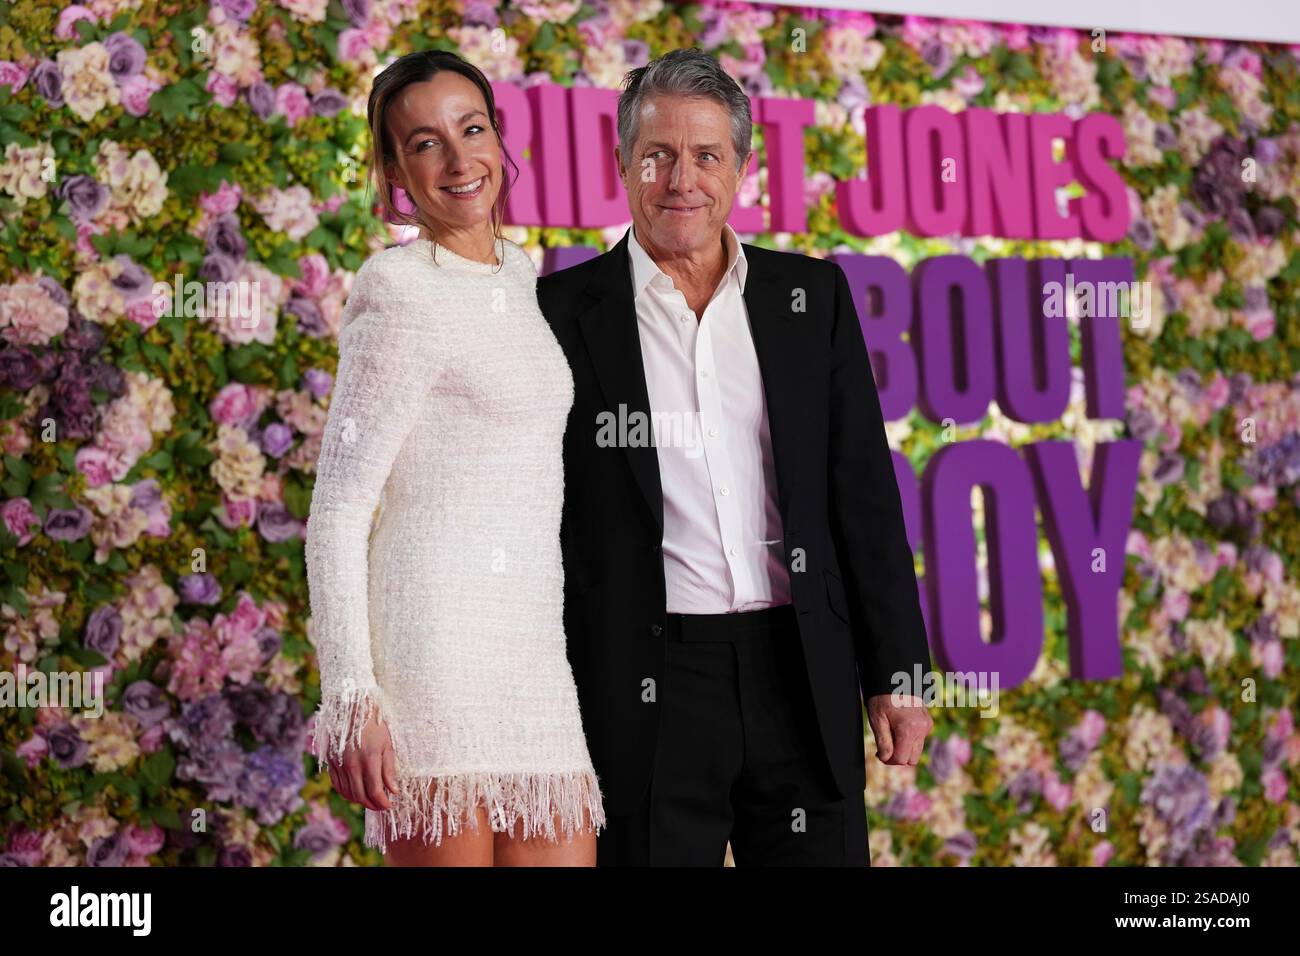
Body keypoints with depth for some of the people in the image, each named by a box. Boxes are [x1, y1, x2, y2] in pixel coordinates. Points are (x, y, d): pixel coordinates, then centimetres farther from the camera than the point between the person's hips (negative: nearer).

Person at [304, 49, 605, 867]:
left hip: (535, 644, 8)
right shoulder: (405, 294, -7)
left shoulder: (519, 273, 16)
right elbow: (338, 510, -10)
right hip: (436, 636, -8)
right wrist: (351, 695, -17)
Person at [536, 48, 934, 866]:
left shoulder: (813, 298, 9)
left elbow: (865, 495, 9)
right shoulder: (567, 312, 1)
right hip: (644, 694, -2)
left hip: (801, 676, 2)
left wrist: (896, 673, 4)